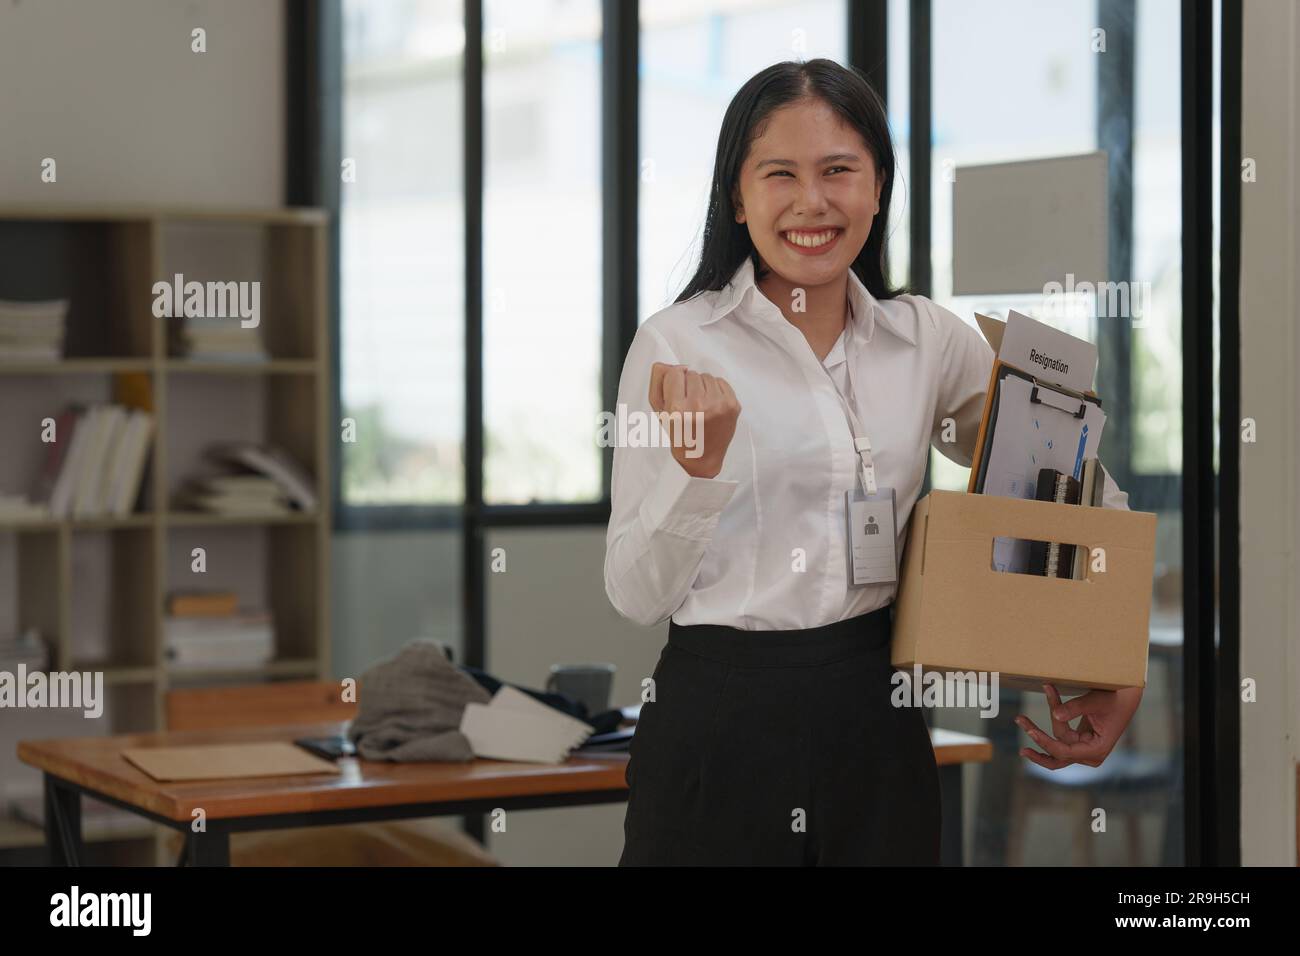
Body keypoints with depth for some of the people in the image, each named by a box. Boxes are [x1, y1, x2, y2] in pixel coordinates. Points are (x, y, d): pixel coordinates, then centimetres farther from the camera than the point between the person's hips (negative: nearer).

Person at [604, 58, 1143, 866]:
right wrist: (697, 468, -24)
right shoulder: (676, 344, -6)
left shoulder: (932, 341, 4)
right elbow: (636, 595, -7)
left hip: (877, 722, 3)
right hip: (720, 719, -3)